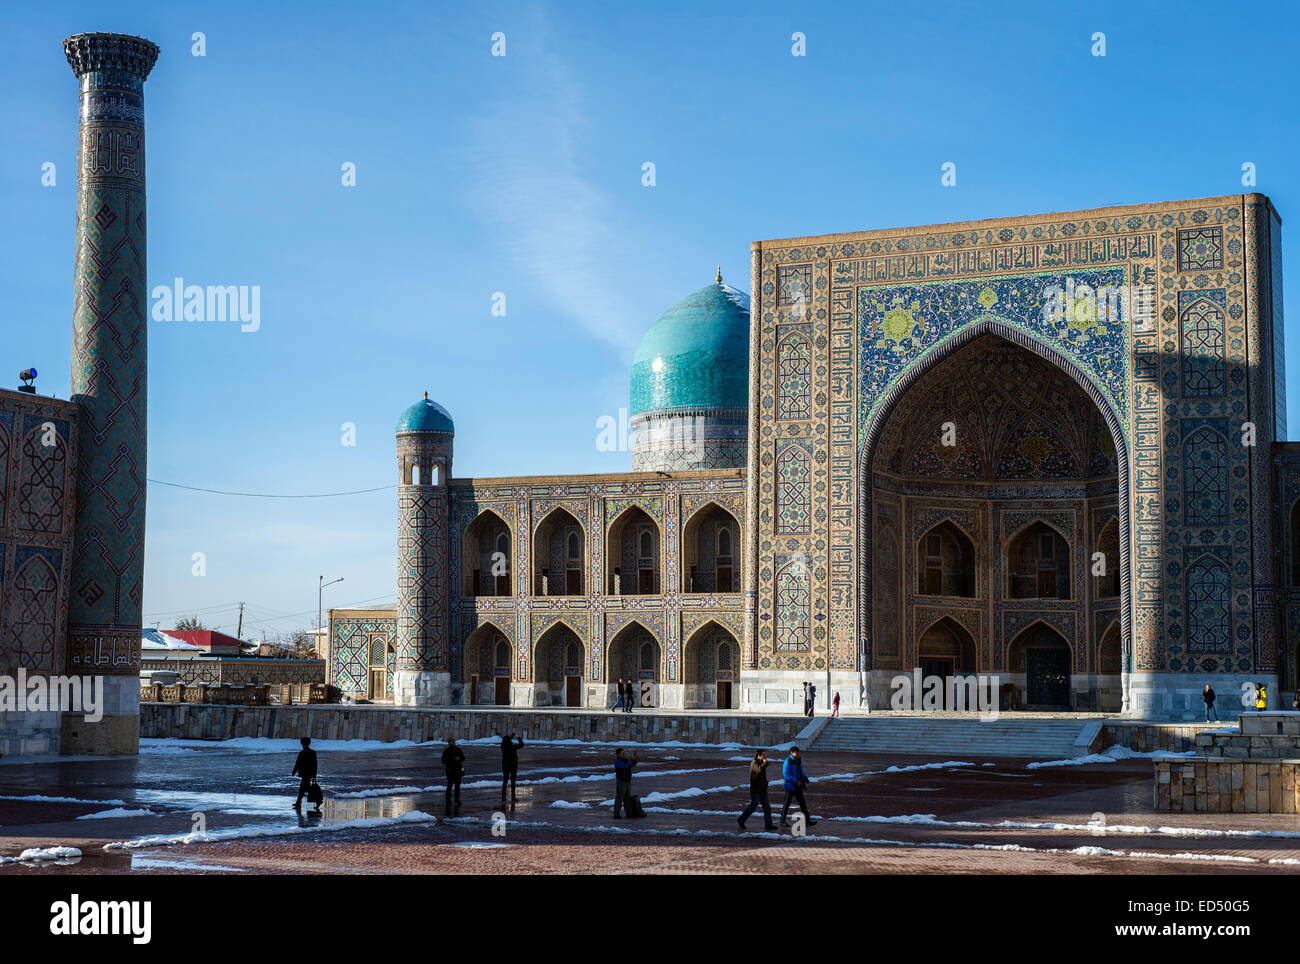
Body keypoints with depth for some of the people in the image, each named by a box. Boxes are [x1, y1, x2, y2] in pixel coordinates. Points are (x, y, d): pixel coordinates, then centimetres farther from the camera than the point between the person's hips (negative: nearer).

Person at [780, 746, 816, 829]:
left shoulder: (798, 761, 10)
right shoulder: (788, 761, -14)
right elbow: (785, 774, -20)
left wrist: (806, 778, 3)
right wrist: (795, 781, -24)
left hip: (798, 786, 7)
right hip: (790, 786, -7)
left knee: (803, 803, 4)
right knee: (787, 804, 2)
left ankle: (808, 822, 5)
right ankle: (782, 821, 13)